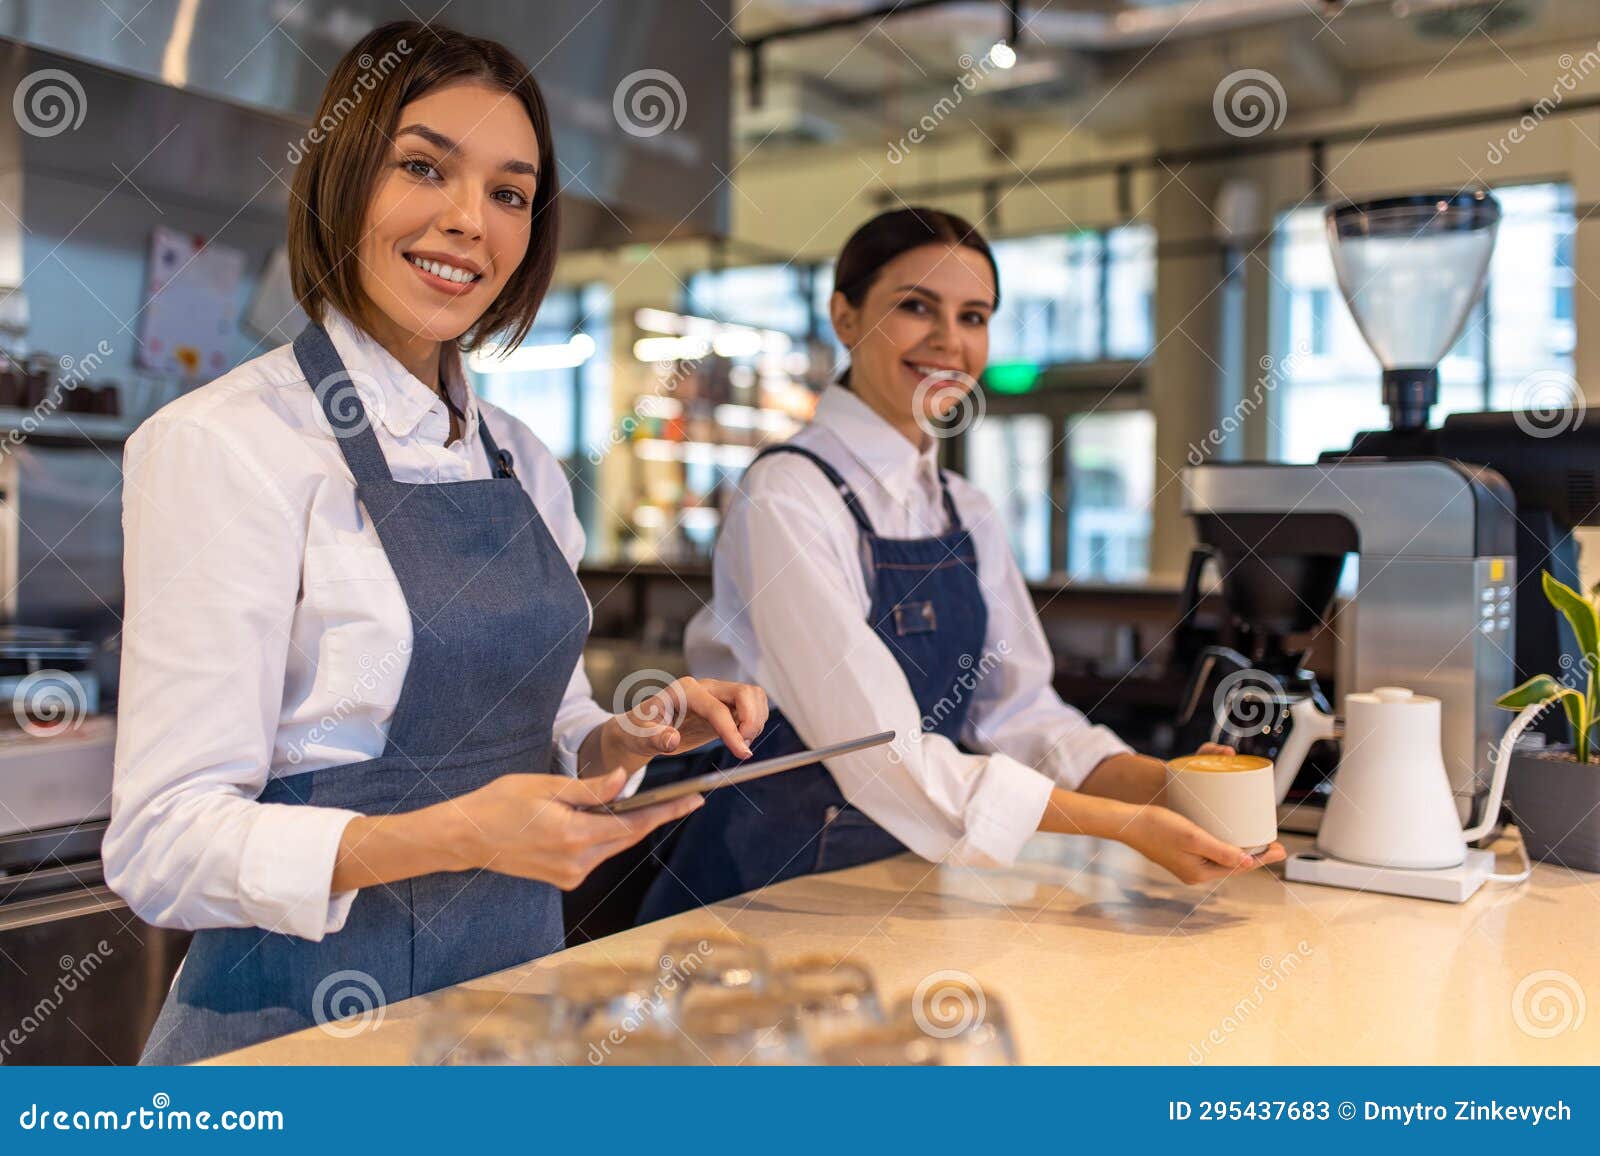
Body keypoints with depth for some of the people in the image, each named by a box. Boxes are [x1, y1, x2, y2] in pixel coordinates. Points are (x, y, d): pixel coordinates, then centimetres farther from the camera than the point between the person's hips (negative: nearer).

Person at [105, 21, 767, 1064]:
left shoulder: (522, 461, 5)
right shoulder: (226, 443, -15)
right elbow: (165, 845, -18)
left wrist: (638, 736, -7)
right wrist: (456, 835, -30)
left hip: (517, 987, 7)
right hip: (311, 1012, -6)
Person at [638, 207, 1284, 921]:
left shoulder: (967, 515, 8)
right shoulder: (785, 502, -15)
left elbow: (1018, 714, 5)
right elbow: (883, 759, -21)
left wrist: (1165, 784, -11)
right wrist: (1127, 825, -23)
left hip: (907, 881, 6)